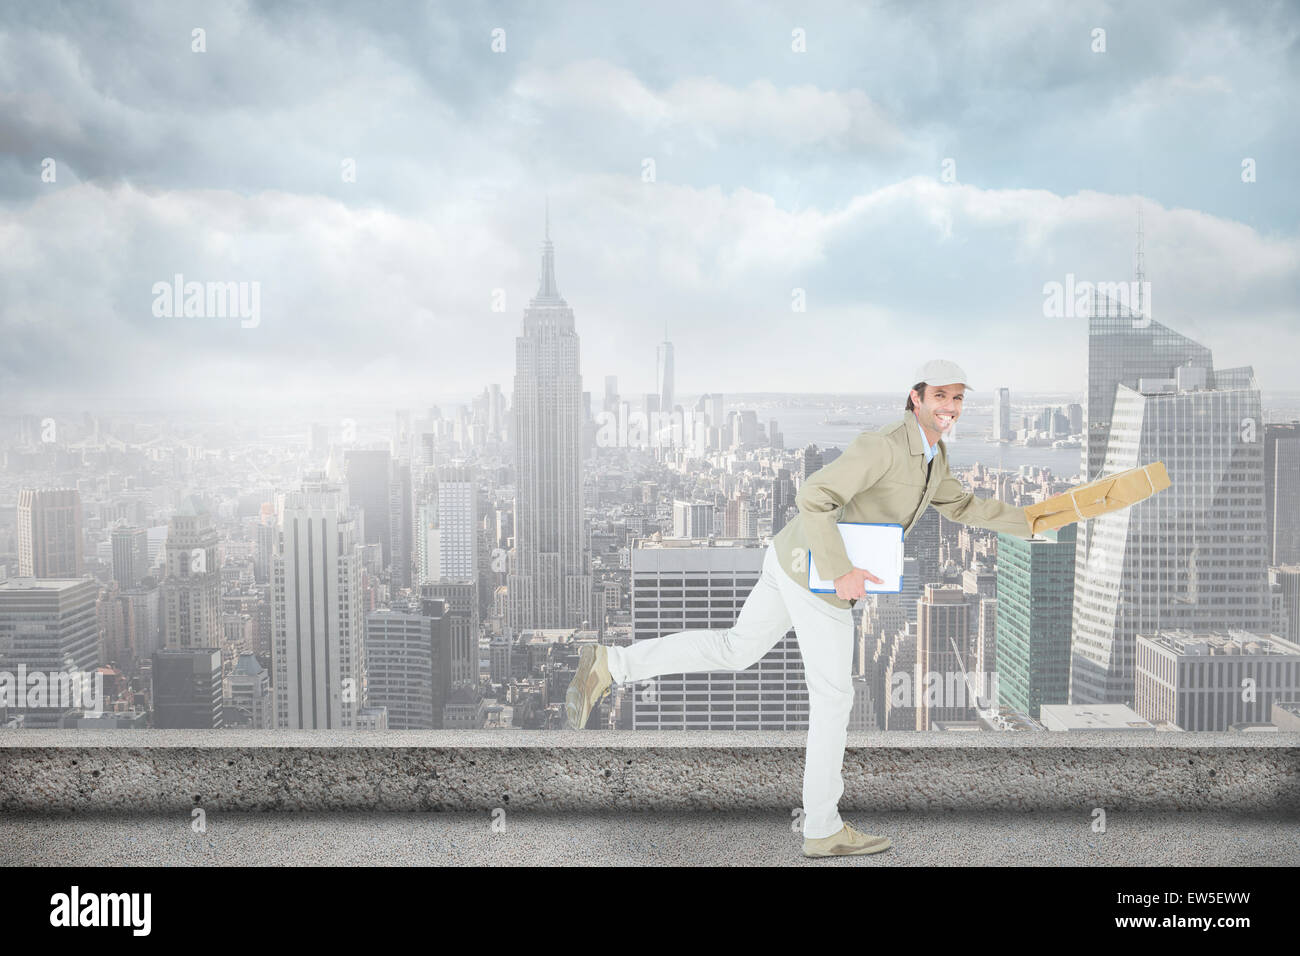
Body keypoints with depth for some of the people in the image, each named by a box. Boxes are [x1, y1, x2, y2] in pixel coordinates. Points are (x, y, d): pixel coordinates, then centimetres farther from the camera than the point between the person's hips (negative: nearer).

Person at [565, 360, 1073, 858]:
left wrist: (1030, 521, 21)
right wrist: (842, 573, -32)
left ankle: (610, 665, 11)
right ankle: (823, 829, 15)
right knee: (832, 699, 2)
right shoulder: (882, 445, -23)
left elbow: (962, 506, 24)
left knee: (734, 651, 17)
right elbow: (812, 497, -31)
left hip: (794, 562, 10)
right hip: (816, 577, -10)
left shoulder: (931, 452, 9)